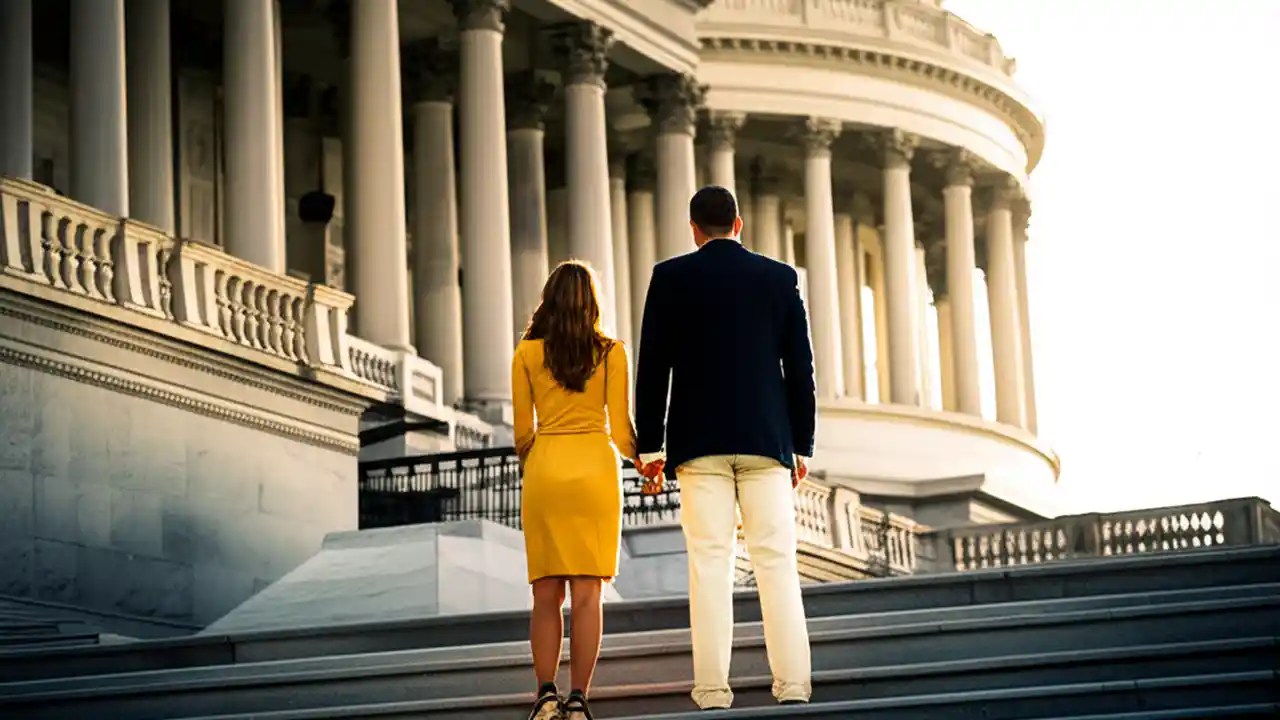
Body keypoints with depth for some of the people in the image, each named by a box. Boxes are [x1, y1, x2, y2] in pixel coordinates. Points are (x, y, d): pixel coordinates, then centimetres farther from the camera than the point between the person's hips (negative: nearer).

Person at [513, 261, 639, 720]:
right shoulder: (611, 353, 2)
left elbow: (522, 431, 4)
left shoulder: (527, 354, 3)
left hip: (545, 470, 1)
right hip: (595, 467, 0)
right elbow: (620, 428, 0)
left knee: (547, 593, 6)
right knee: (587, 593, 0)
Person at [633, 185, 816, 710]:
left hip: (698, 440, -1)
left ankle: (712, 688, -8)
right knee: (776, 561, 0)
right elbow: (799, 367, 6)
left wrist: (649, 445, 5)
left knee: (710, 563, -3)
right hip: (767, 439, 1)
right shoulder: (780, 277, 7)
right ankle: (792, 684, -6)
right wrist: (801, 445, 12)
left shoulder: (671, 277, 2)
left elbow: (653, 367, 0)